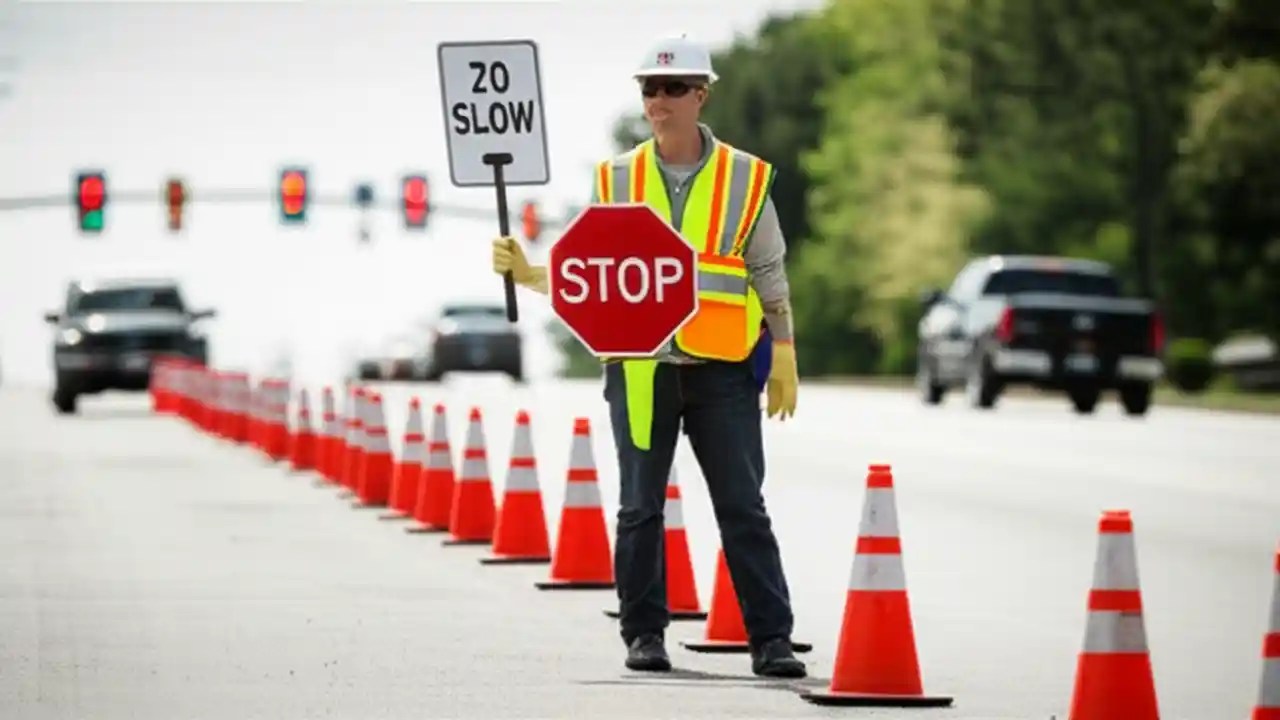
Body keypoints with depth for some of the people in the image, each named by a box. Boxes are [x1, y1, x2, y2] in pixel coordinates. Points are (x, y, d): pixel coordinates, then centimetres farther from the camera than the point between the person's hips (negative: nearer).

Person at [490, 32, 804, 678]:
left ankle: (770, 639, -1)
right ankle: (644, 633, 15)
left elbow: (770, 276, 6)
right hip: (639, 369, 2)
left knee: (743, 510, -2)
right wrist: (527, 272, -9)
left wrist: (783, 359, 2)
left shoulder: (744, 178, 4)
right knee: (640, 508, 7)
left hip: (722, 370, -2)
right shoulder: (618, 179, 7)